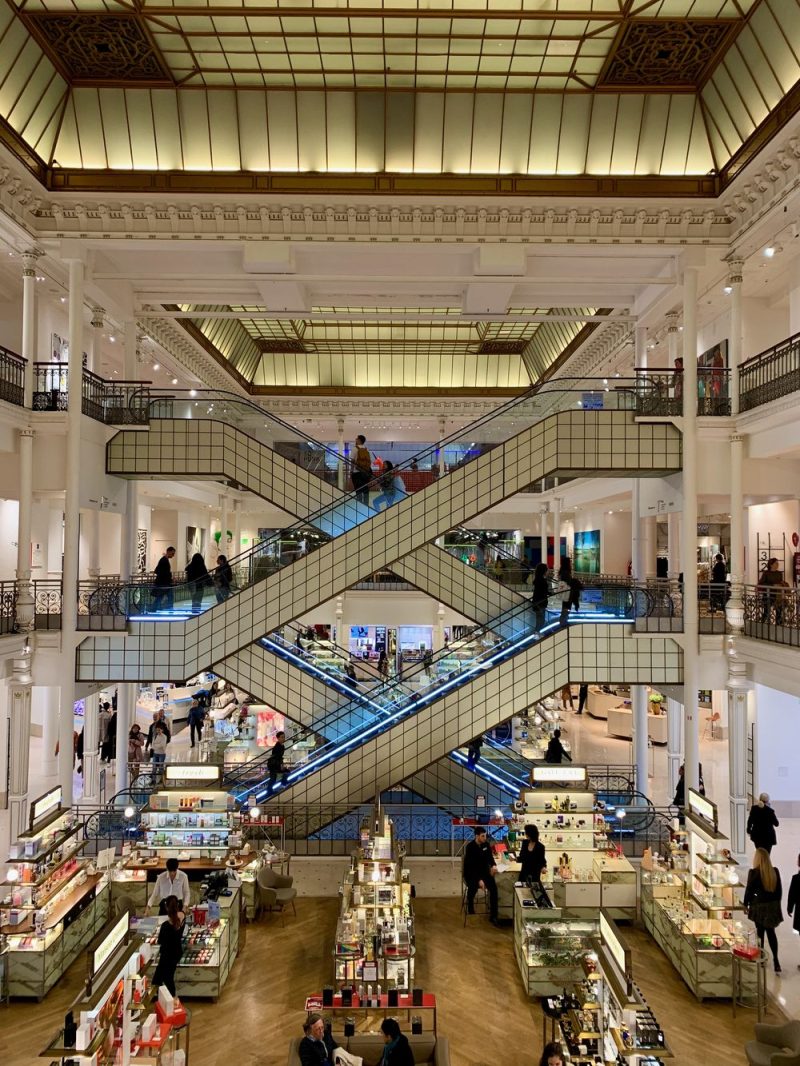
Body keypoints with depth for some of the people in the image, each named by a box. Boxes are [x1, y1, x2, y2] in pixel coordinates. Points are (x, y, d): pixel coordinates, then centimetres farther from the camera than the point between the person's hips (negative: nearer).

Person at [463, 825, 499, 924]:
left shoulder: (486, 844, -3)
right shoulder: (470, 847, -20)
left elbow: (490, 857, 12)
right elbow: (471, 866, -24)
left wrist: (493, 865, -11)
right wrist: (479, 880, -33)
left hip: (483, 871, 5)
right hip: (470, 872, -5)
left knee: (493, 887, -22)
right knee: (473, 887, -34)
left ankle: (493, 916, -13)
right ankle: (470, 911, -3)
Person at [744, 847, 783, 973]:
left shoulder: (754, 872, -17)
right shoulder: (775, 871, -5)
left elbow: (749, 890, -11)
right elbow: (779, 890, 4)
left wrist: (746, 904, 4)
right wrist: (776, 903, 18)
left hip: (759, 906, -3)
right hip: (773, 905, 3)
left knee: (760, 932, 13)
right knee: (771, 932, 14)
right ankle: (775, 959, 4)